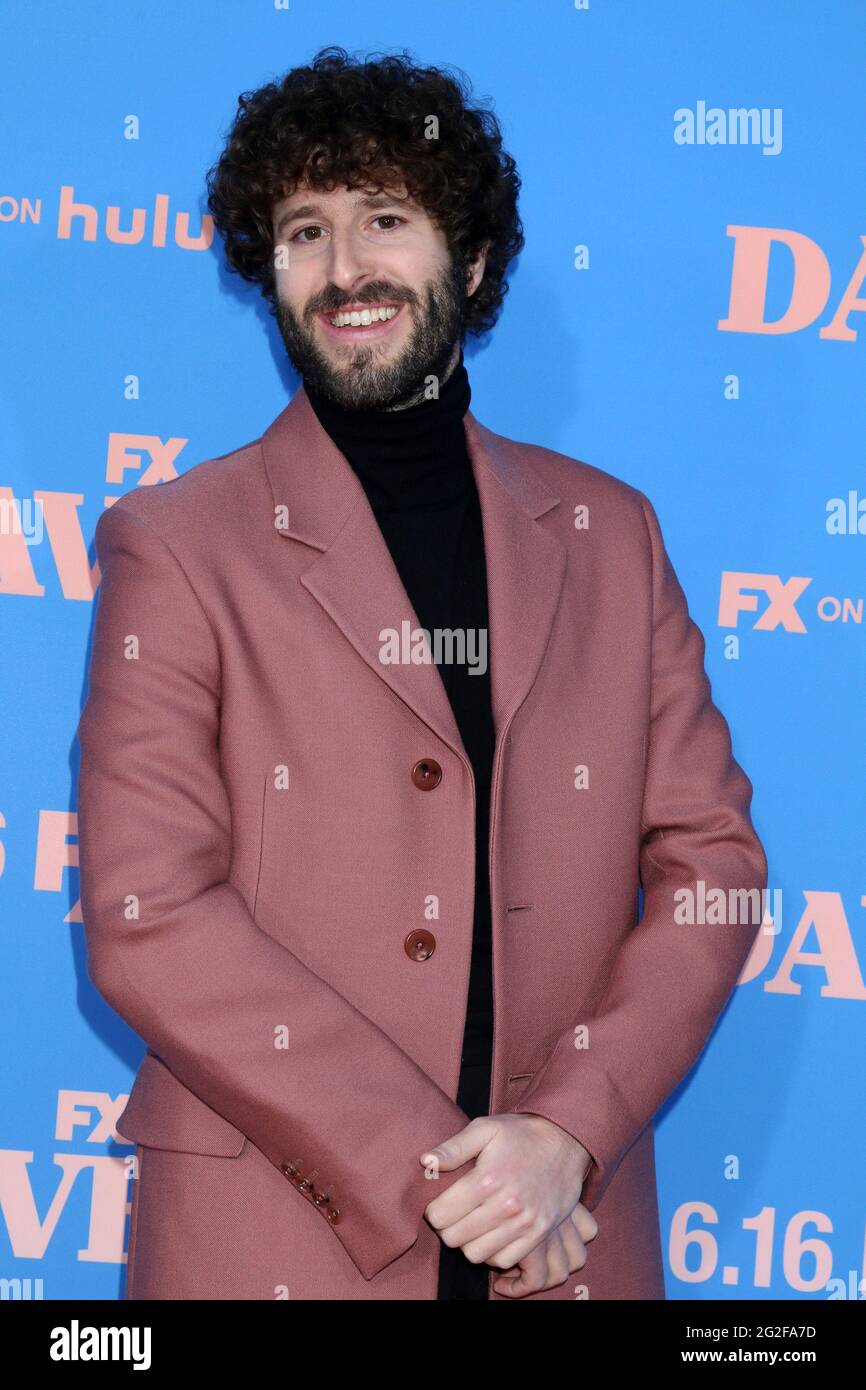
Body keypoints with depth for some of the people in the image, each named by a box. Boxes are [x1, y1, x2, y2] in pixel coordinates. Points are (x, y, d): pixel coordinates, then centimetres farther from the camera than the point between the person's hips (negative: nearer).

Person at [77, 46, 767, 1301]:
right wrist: (425, 1165, -14)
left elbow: (711, 857, 4)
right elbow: (146, 918, -10)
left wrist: (568, 1133, -10)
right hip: (274, 1241, -2)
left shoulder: (611, 534, 8)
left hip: (566, 1231, 3)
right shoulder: (174, 545, -2)